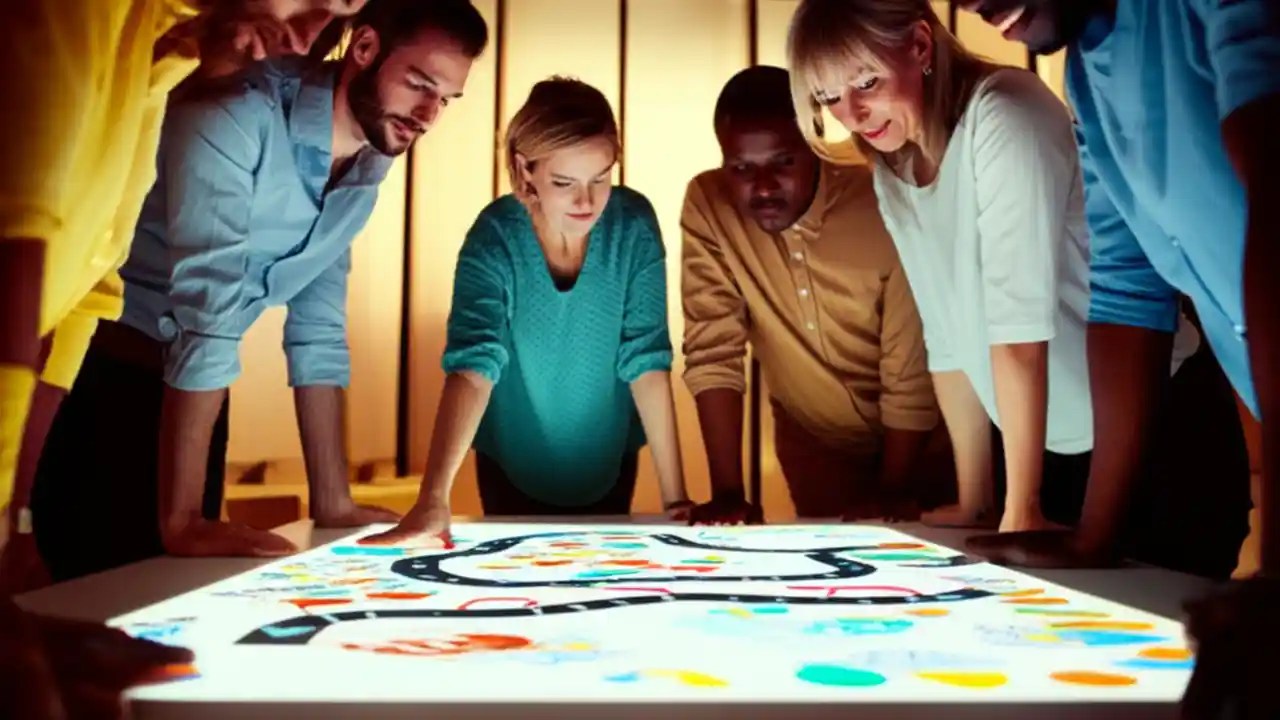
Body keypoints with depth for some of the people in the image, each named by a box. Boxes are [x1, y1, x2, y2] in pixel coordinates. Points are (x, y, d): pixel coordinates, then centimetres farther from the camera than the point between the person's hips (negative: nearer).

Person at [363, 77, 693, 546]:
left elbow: (647, 358, -20)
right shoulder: (494, 238, -24)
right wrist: (433, 499, -46)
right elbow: (473, 363, -34)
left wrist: (675, 494, -23)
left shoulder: (633, 226, -21)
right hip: (513, 458, -1)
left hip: (609, 457, 1)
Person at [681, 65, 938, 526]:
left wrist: (892, 491, -13)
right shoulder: (706, 205, -20)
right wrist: (728, 492, -23)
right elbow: (713, 351, -20)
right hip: (813, 441, 2)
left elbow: (912, 373, -18)